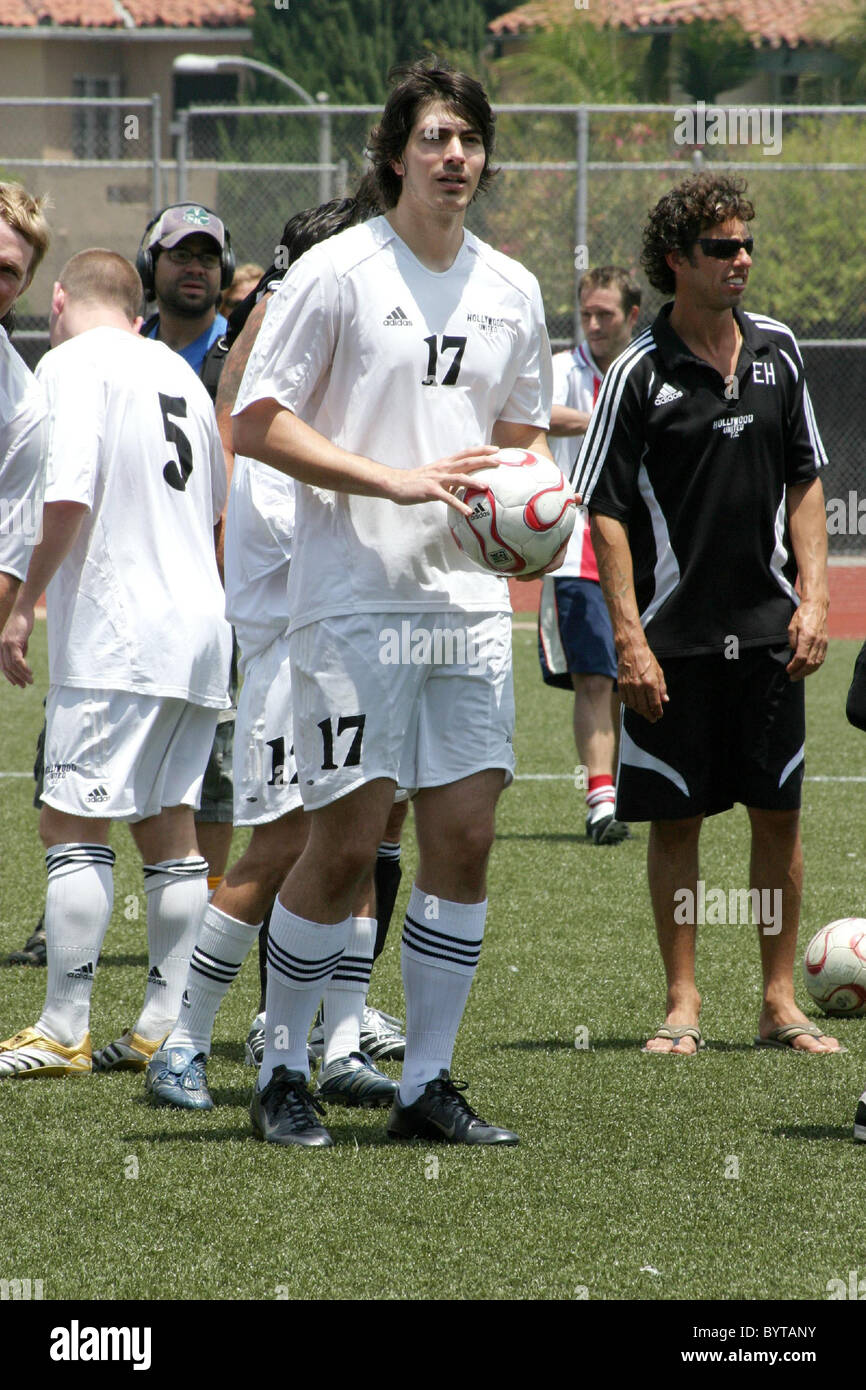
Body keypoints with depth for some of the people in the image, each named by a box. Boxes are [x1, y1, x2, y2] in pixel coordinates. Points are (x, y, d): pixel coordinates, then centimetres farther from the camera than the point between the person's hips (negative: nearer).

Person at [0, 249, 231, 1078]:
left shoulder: (72, 364, -6)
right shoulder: (176, 371, 18)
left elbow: (68, 495, -18)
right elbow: (221, 504, 24)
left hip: (115, 636, -8)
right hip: (200, 627, 8)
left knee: (71, 824, -6)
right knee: (167, 825, 10)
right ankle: (166, 1025, 10)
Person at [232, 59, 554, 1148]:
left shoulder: (510, 289, 12)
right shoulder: (335, 273, -6)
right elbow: (256, 425, -8)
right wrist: (399, 481, -16)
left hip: (470, 600, 5)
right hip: (355, 600, -5)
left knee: (465, 837, 1)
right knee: (346, 841, -5)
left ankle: (427, 1086, 9)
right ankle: (281, 1076, 9)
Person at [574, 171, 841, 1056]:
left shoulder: (777, 352, 6)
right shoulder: (641, 372, -7)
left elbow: (805, 482, 13)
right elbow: (606, 511, -7)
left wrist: (812, 597, 3)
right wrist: (629, 637, -13)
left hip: (767, 629, 3)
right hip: (673, 638, -3)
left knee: (778, 815, 4)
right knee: (674, 818, 2)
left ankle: (779, 1001, 12)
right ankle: (682, 1005, 10)